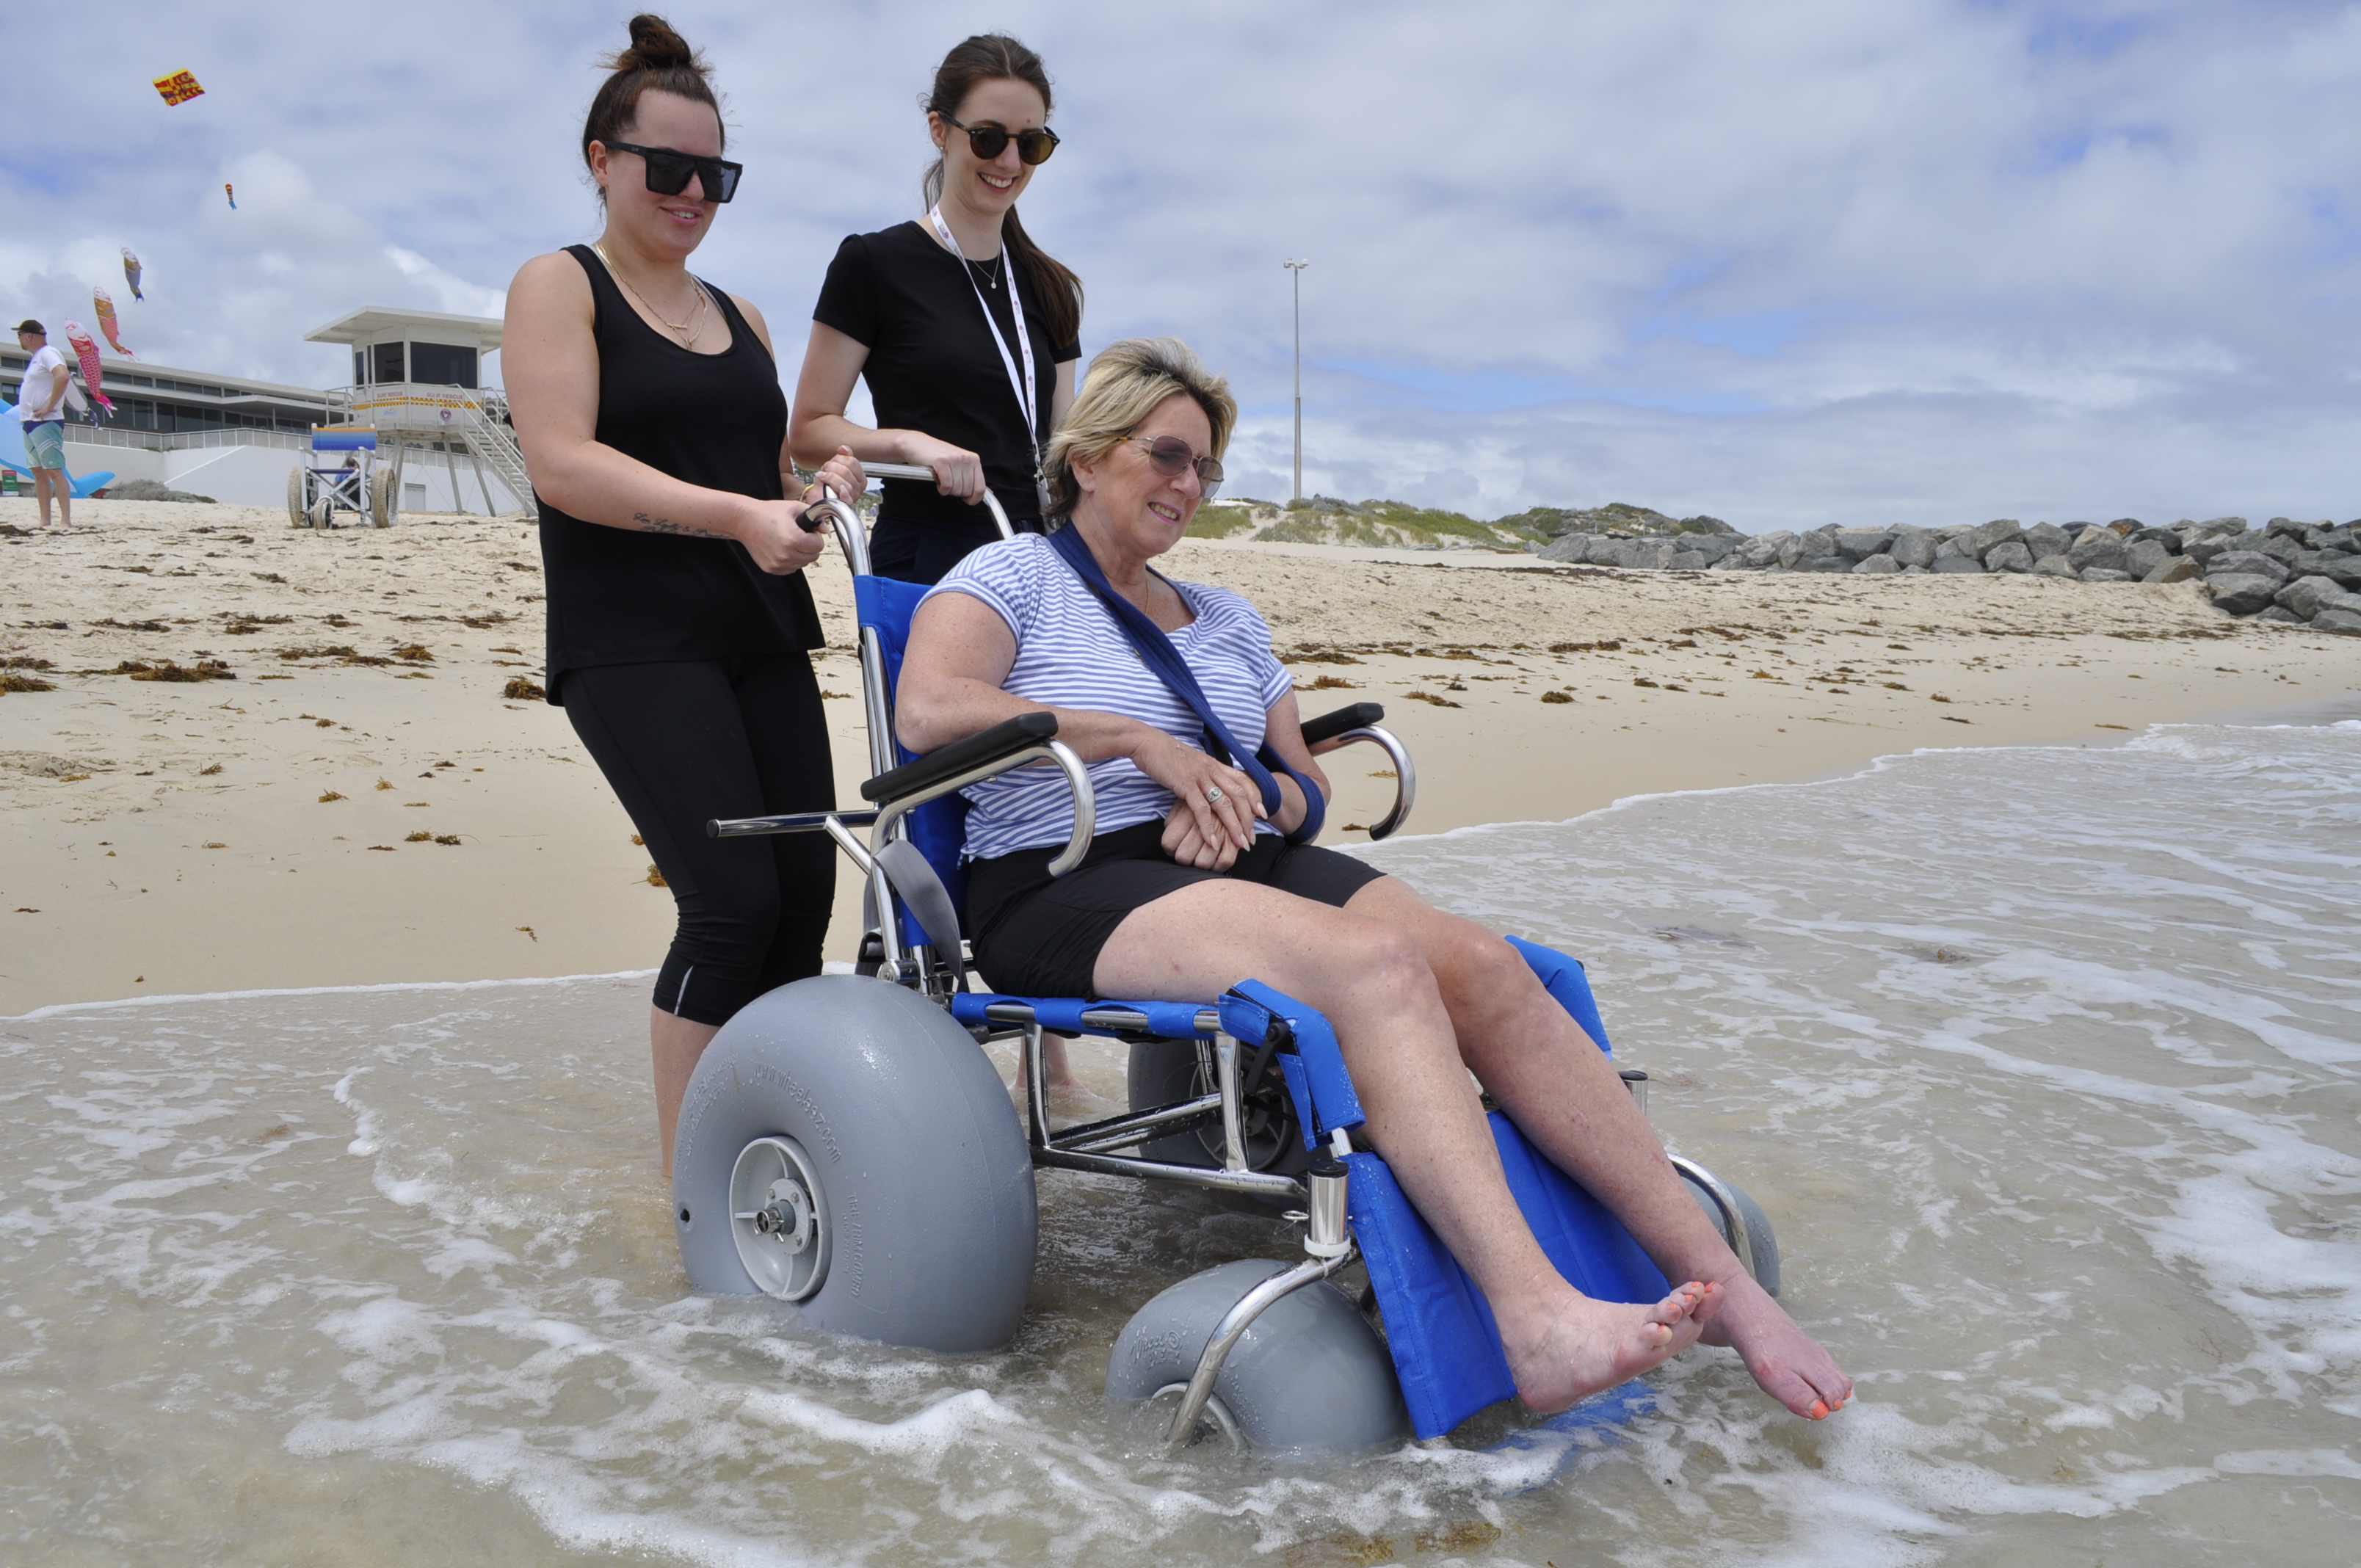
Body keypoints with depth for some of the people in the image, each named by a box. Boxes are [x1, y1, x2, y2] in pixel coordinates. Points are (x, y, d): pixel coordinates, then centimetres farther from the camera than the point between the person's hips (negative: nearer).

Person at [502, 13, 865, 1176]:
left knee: (804, 891, -2)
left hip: (762, 638, 7)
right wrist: (738, 517, -24)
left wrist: (823, 480, 4)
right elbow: (562, 463, -13)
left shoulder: (740, 320, 20)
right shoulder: (558, 286, 2)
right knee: (733, 898, -17)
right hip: (634, 644, -6)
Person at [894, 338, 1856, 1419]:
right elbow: (928, 710, -13)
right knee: (1376, 962, -33)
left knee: (1482, 965, -21)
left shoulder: (1227, 621, 27)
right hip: (1067, 887, -6)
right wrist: (1143, 742, -12)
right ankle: (1535, 1321, -43)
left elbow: (1304, 787, 24)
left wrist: (1247, 800, -2)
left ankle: (1712, 1278, -21)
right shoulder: (1012, 575, 8)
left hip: (1246, 864, 6)